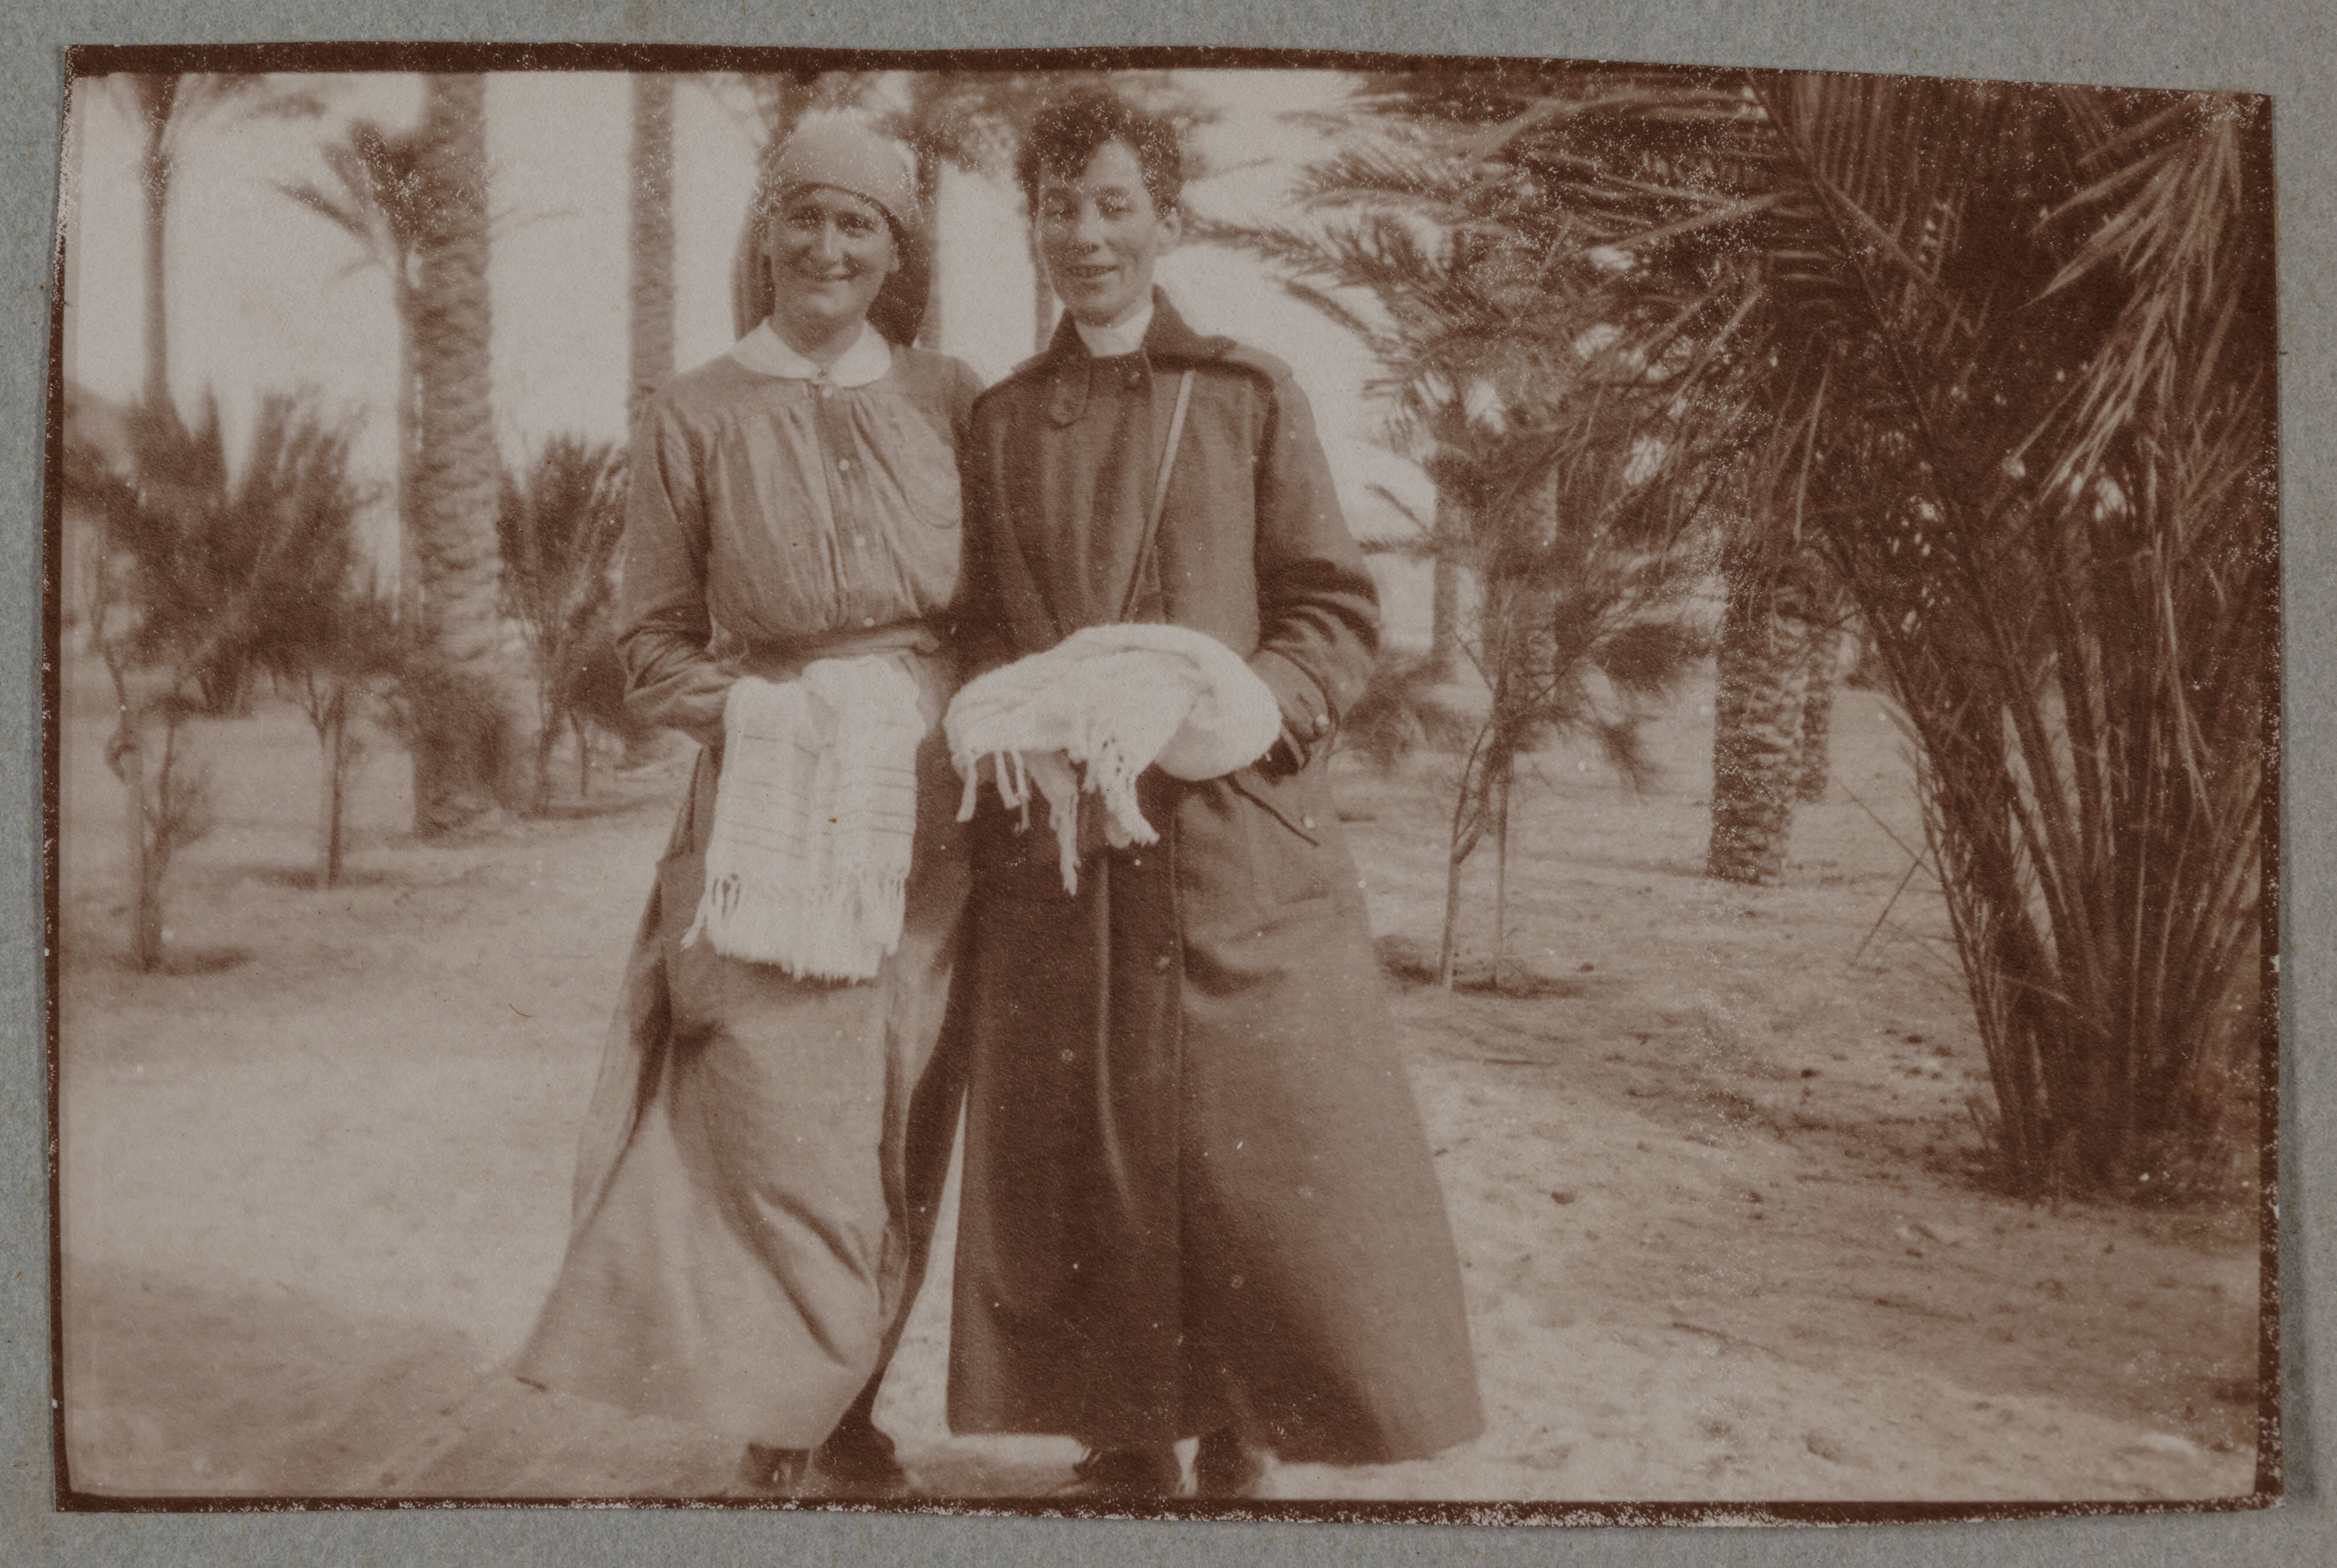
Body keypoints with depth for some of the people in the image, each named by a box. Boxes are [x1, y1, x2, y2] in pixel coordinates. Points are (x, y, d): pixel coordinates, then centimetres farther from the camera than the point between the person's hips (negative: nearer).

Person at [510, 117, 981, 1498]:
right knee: (790, 1137, -6)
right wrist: (760, 712, -10)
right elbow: (655, 645, 6)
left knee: (904, 1141, 8)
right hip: (773, 805, -2)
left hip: (932, 809, 3)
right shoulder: (695, 417, 4)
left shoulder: (953, 401, 9)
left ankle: (849, 1405, 26)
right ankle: (781, 1437, 12)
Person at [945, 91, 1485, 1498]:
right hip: (1054, 848, 2)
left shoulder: (1250, 397, 7)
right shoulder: (998, 425, 14)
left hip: (1236, 835, -2)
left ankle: (1244, 1443, 17)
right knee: (1083, 1162, 4)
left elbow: (1340, 607, 5)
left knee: (1269, 1157, -3)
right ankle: (1125, 1448, 20)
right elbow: (975, 630, 17)